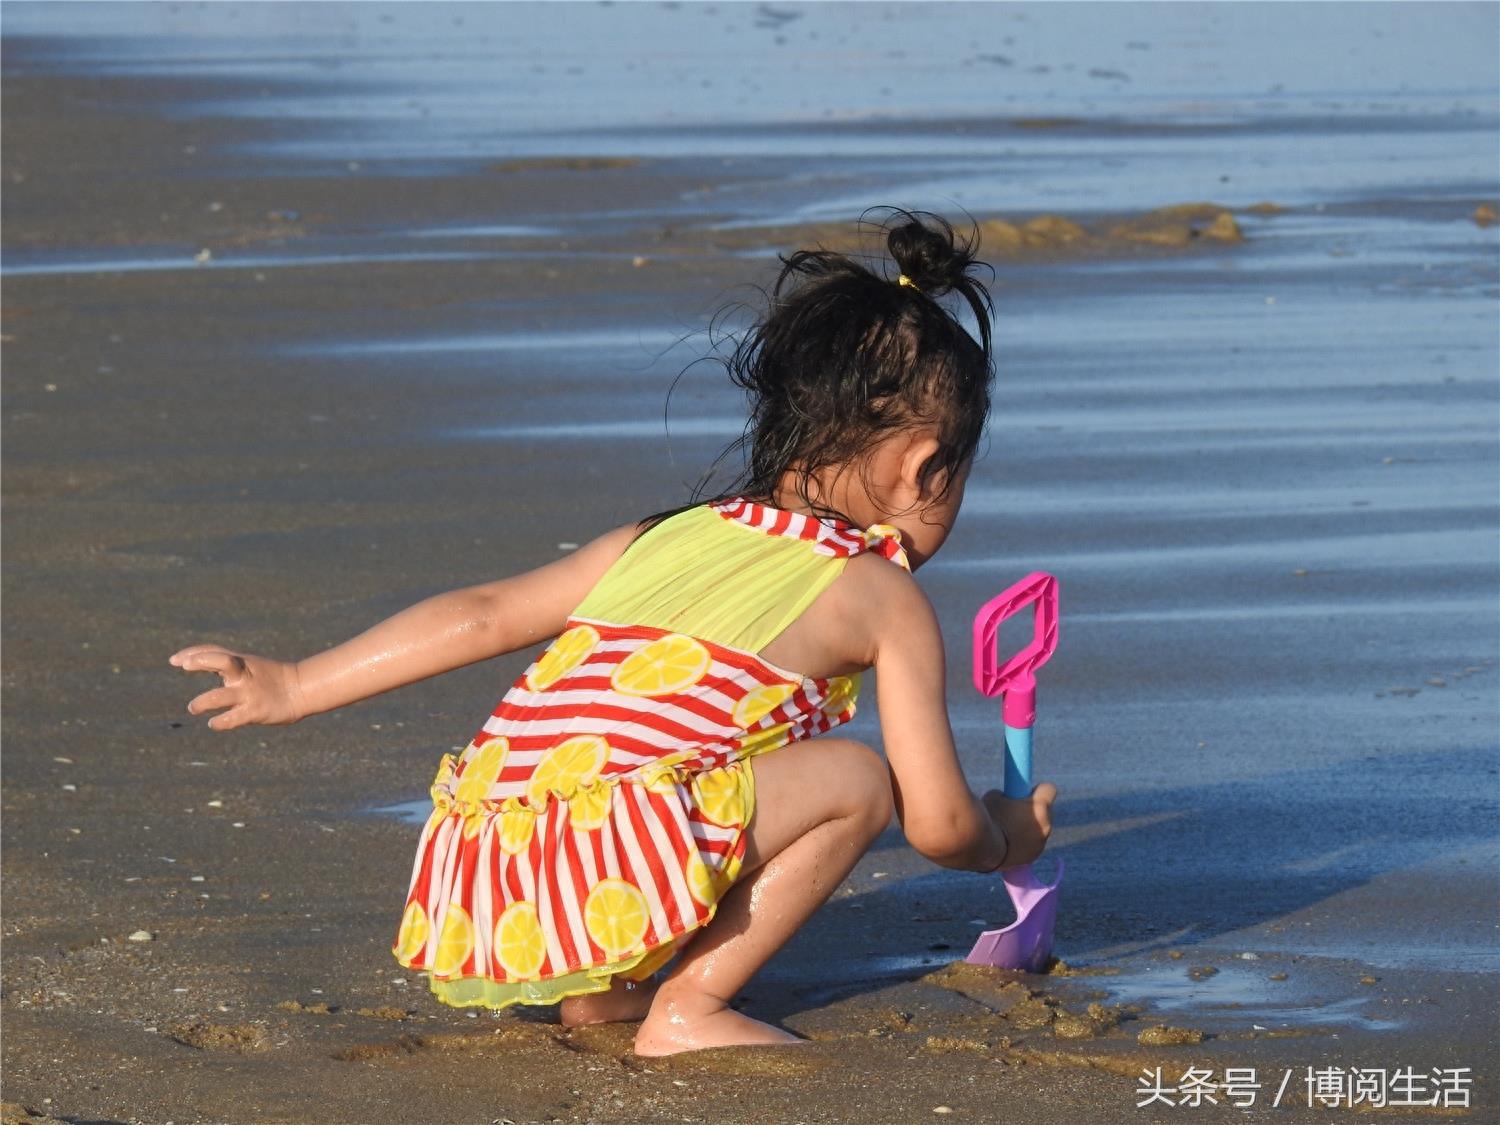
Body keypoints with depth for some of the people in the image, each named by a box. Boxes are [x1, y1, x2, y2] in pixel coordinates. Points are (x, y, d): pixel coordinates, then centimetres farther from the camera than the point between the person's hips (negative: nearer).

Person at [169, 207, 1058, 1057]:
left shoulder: (663, 538, 26)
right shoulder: (885, 598, 10)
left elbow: (482, 615, 24)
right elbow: (940, 825, 8)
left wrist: (297, 687, 31)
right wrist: (1006, 839, 32)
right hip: (598, 889, -7)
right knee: (855, 778, 3)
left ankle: (601, 989, 18)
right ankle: (688, 1010, 2)